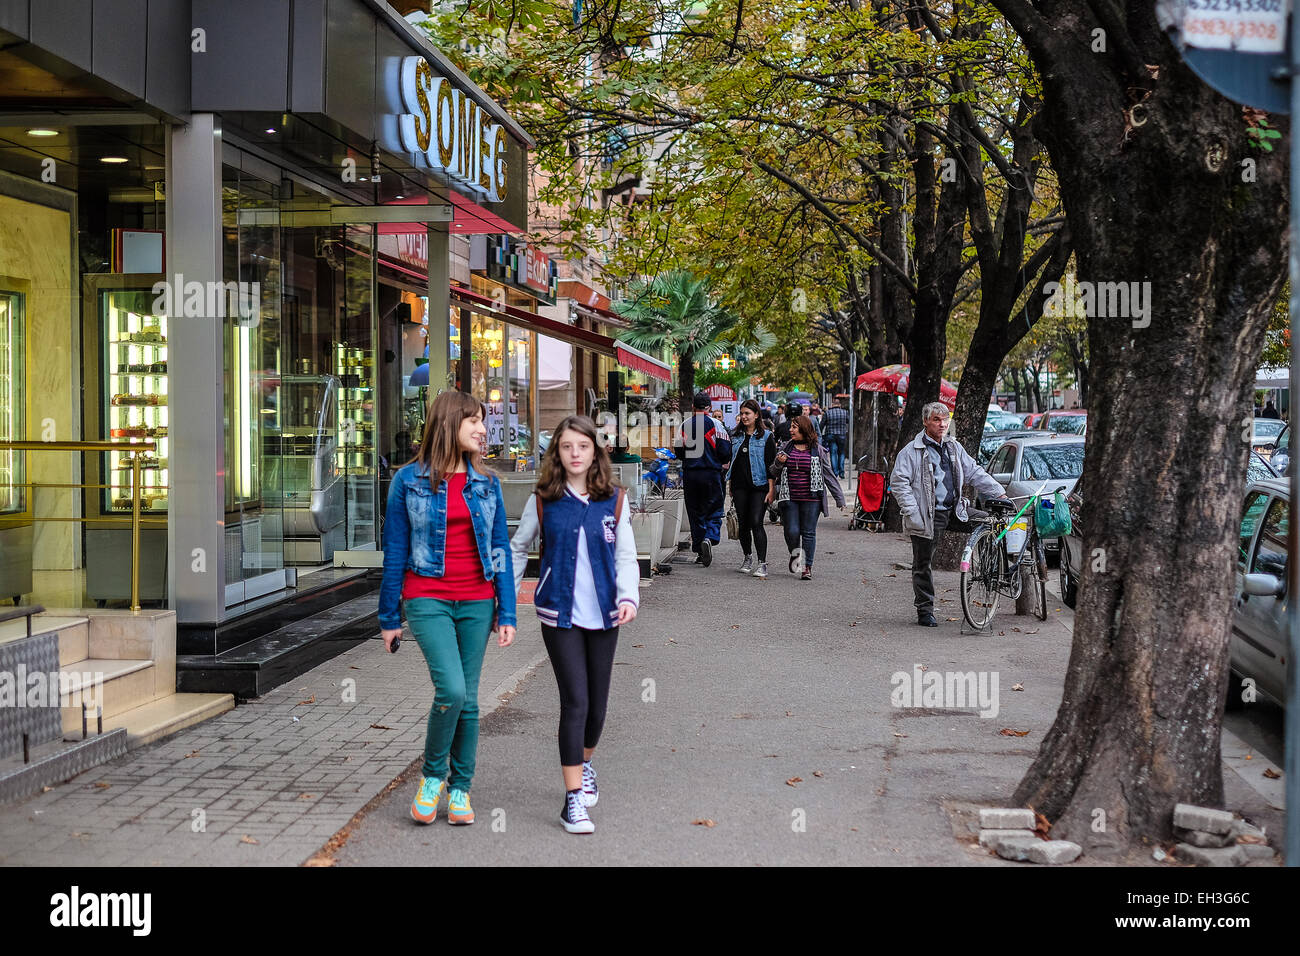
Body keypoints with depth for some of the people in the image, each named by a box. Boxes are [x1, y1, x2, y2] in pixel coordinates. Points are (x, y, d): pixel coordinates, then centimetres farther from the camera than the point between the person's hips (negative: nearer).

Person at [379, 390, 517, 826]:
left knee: (468, 698, 6)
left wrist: (506, 613, 3)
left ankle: (460, 788, 20)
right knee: (451, 690, -17)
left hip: (476, 602, 3)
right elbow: (394, 552, 1)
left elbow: (500, 549, 8)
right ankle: (432, 775, 6)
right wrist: (389, 618, 2)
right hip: (427, 599, -3)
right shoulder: (409, 480, -2)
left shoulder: (486, 482, 7)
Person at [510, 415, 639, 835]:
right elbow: (518, 549, 9)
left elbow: (626, 555, 4)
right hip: (559, 614, -2)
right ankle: (573, 800, -5)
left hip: (603, 613, 2)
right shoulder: (543, 500, -1)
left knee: (597, 703, 11)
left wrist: (629, 596, -12)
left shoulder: (614, 500, 2)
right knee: (575, 700, -10)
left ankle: (584, 761, 41)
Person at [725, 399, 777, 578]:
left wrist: (771, 489, -12)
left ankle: (762, 563, -13)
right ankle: (748, 559, 23)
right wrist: (731, 487, 17)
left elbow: (771, 464, -5)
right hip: (740, 486, 5)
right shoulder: (737, 435, 12)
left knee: (756, 523, -14)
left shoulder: (766, 436, -2)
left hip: (759, 486, -5)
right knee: (743, 524, 8)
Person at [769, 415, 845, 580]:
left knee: (808, 533, -1)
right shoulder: (786, 448, 10)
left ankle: (807, 567, 8)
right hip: (789, 498, 2)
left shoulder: (818, 450, 2)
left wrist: (839, 498, 2)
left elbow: (829, 475, 5)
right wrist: (778, 463, -6)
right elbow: (773, 473, 16)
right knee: (792, 531, -5)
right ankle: (794, 555, 25)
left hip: (811, 498, -2)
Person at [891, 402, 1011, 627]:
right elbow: (898, 482, -11)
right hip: (928, 516, -5)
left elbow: (975, 472, 15)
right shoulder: (912, 451, -7)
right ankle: (925, 612, 11)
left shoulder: (954, 447, 12)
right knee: (922, 565, 0)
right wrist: (912, 513, -18)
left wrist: (999, 493, 6)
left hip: (954, 511, 5)